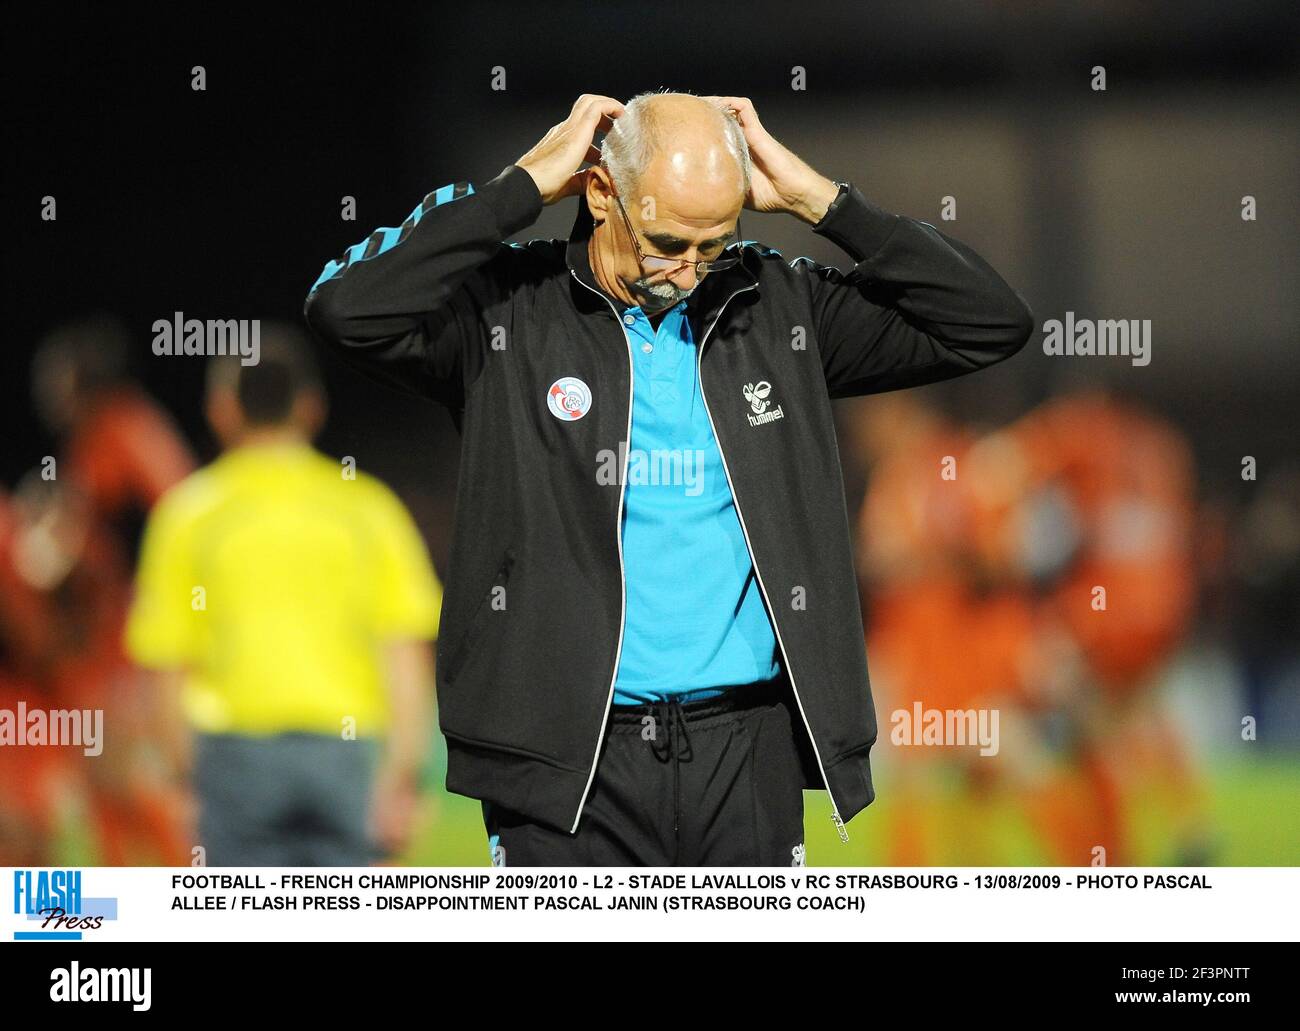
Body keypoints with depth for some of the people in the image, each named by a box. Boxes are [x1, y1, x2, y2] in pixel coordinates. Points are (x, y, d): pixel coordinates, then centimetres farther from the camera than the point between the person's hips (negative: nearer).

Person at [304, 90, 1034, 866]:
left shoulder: (776, 308, 7)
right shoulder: (507, 312, -2)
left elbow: (990, 323, 6)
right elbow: (347, 308, -19)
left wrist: (816, 199, -1)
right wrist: (526, 185, -13)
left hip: (746, 748, 3)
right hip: (571, 766, -3)